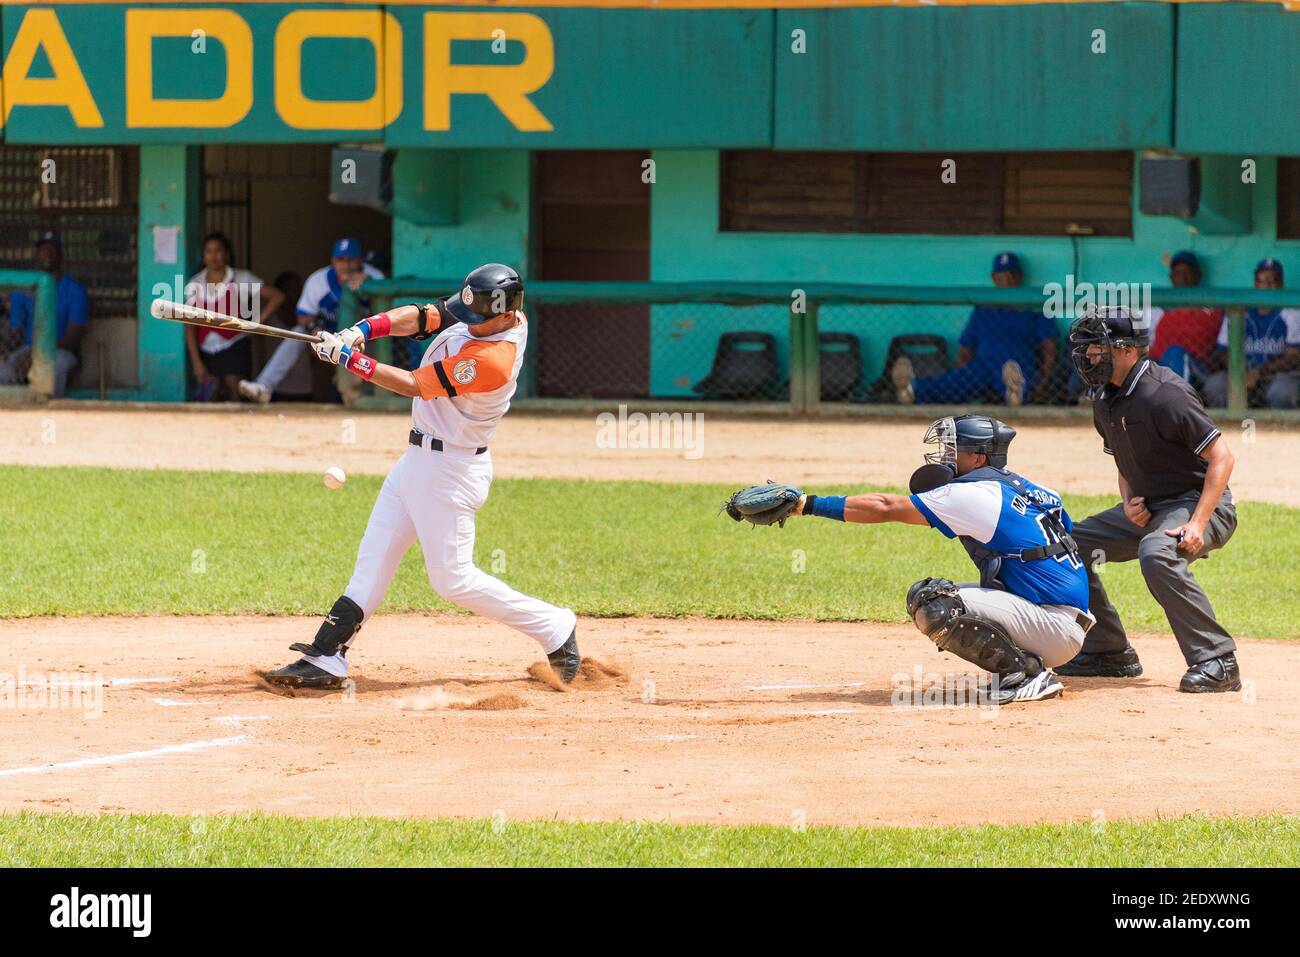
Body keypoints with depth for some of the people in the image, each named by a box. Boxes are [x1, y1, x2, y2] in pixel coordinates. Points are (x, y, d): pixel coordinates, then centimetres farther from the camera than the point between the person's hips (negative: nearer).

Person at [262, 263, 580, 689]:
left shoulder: (492, 360, -29)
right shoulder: (485, 313, -3)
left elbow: (412, 385, -22)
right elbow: (421, 317, 0)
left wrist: (349, 358, -17)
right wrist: (364, 329, -17)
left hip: (450, 470, -9)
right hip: (417, 459, 9)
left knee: (452, 578, -4)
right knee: (374, 557, 8)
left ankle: (555, 628, 9)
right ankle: (326, 657, 10)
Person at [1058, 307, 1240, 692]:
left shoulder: (1165, 393, -22)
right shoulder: (1105, 400, 6)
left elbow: (1221, 457, -23)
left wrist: (1198, 524, -30)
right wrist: (1128, 502, -3)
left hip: (1201, 504, -10)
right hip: (1146, 510, 10)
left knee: (1155, 553, -38)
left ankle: (1217, 661, -33)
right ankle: (1108, 653, 18)